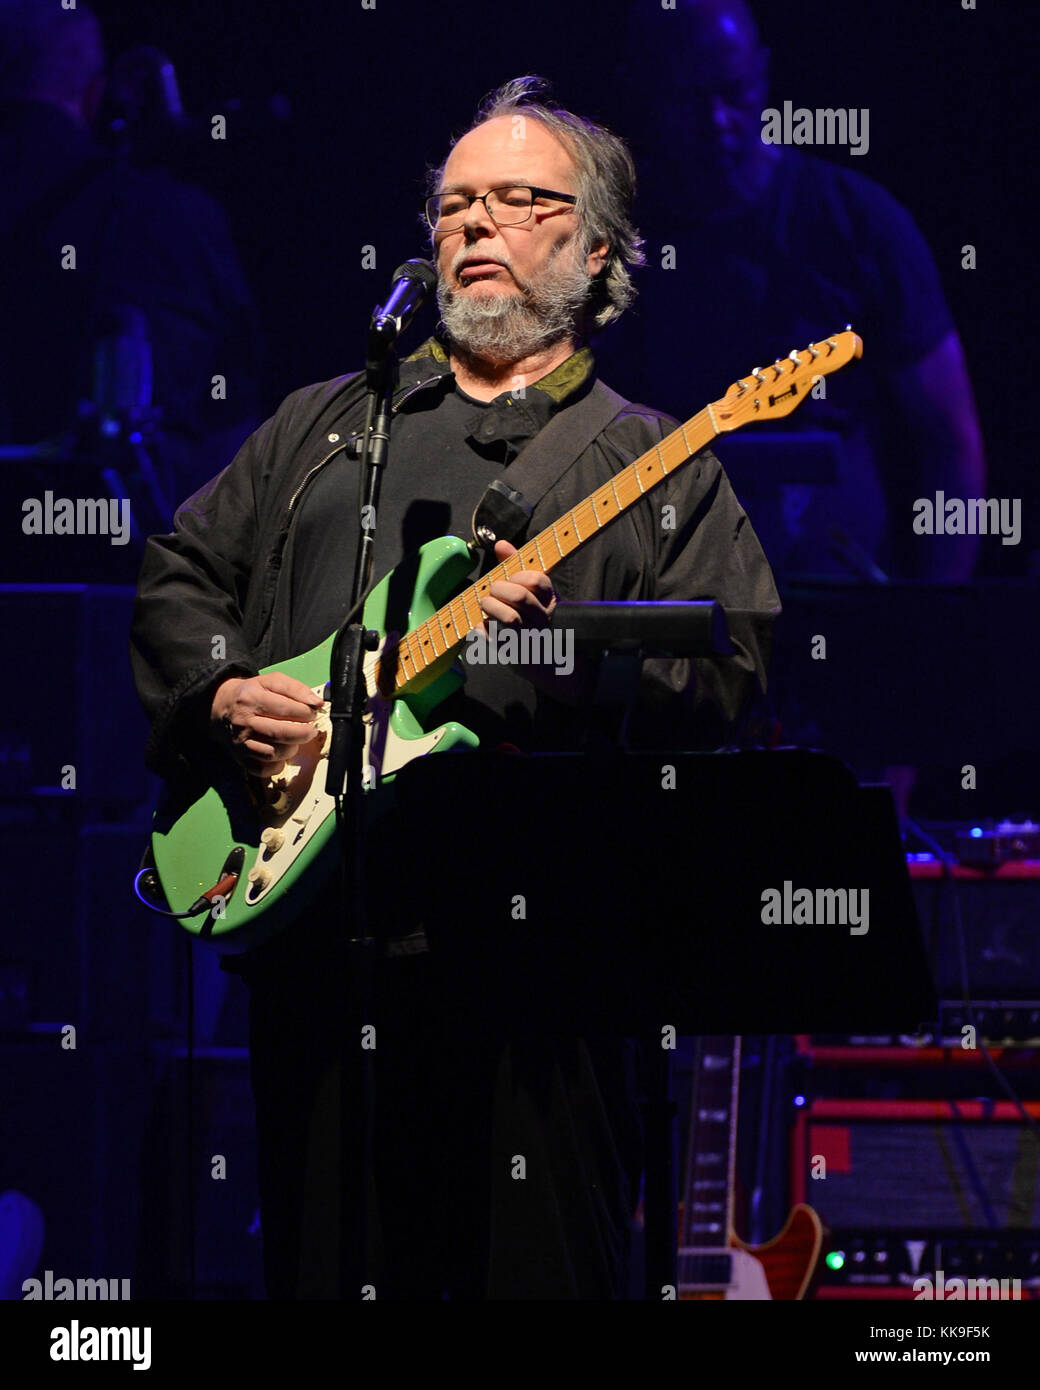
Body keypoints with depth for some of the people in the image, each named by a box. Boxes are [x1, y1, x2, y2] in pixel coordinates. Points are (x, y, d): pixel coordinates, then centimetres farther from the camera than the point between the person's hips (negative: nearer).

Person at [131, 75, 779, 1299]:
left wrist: (548, 650, -18)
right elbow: (181, 573, 20)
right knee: (323, 1267, 6)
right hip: (311, 922, 4)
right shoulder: (323, 423, 21)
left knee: (537, 1274, -5)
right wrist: (223, 694, 1)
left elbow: (725, 672, -3)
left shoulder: (656, 465, 9)